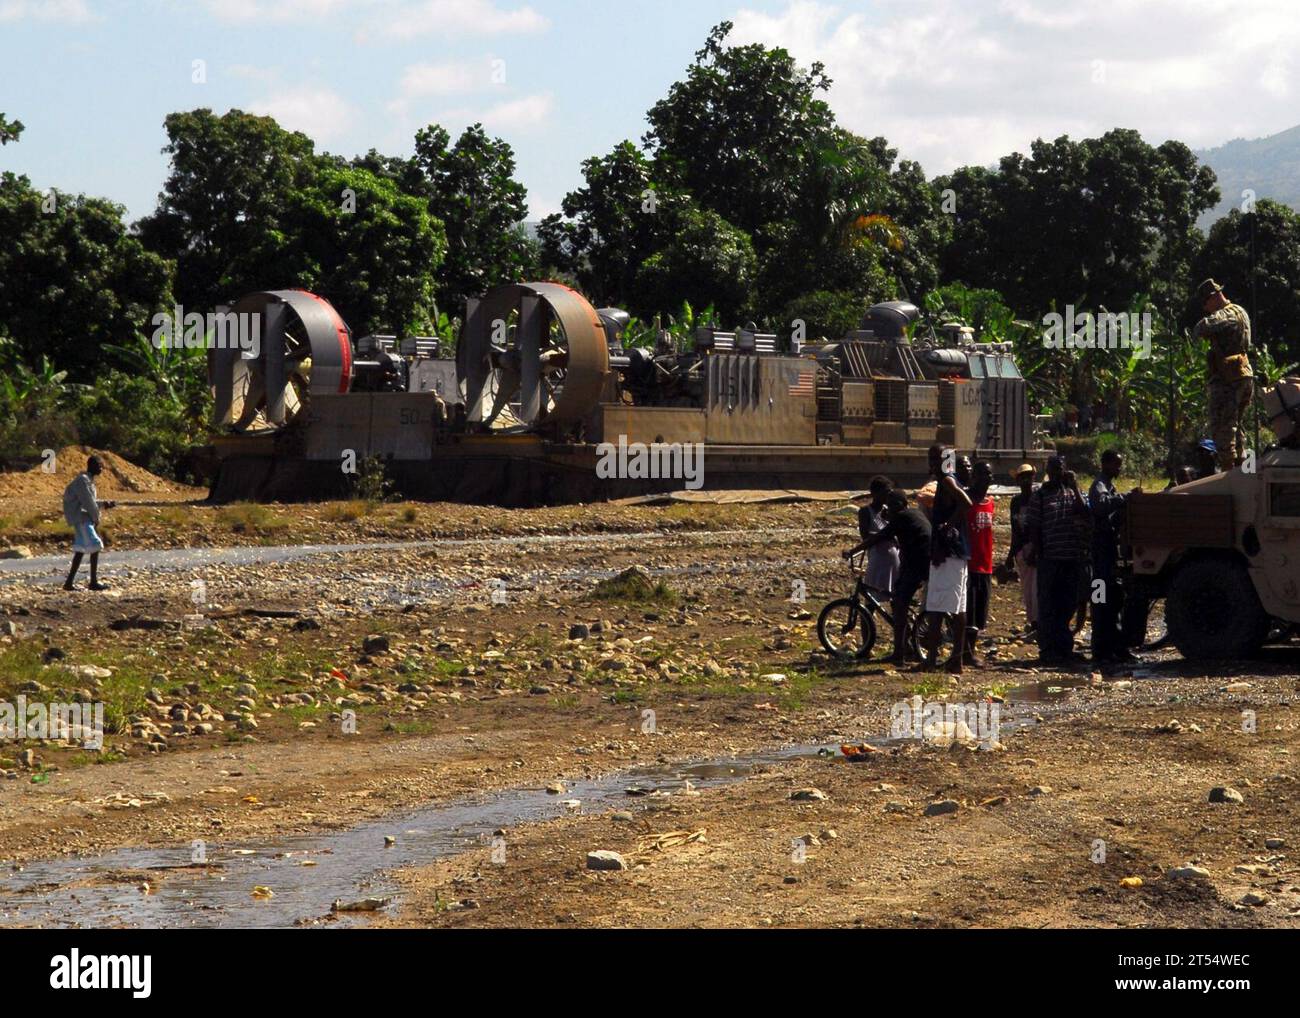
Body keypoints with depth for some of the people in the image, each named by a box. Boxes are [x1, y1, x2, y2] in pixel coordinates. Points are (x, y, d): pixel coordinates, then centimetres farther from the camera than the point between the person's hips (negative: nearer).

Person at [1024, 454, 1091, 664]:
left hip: (1073, 557, 4)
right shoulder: (1040, 496, 2)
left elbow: (1084, 512, -5)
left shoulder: (1073, 492, 12)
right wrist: (1033, 552, -7)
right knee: (1048, 606, -2)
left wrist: (1074, 486, -8)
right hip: (1050, 558, -4)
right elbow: (1033, 527, 0)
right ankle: (1047, 649, 0)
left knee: (1067, 605, 10)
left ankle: (1064, 647, 17)